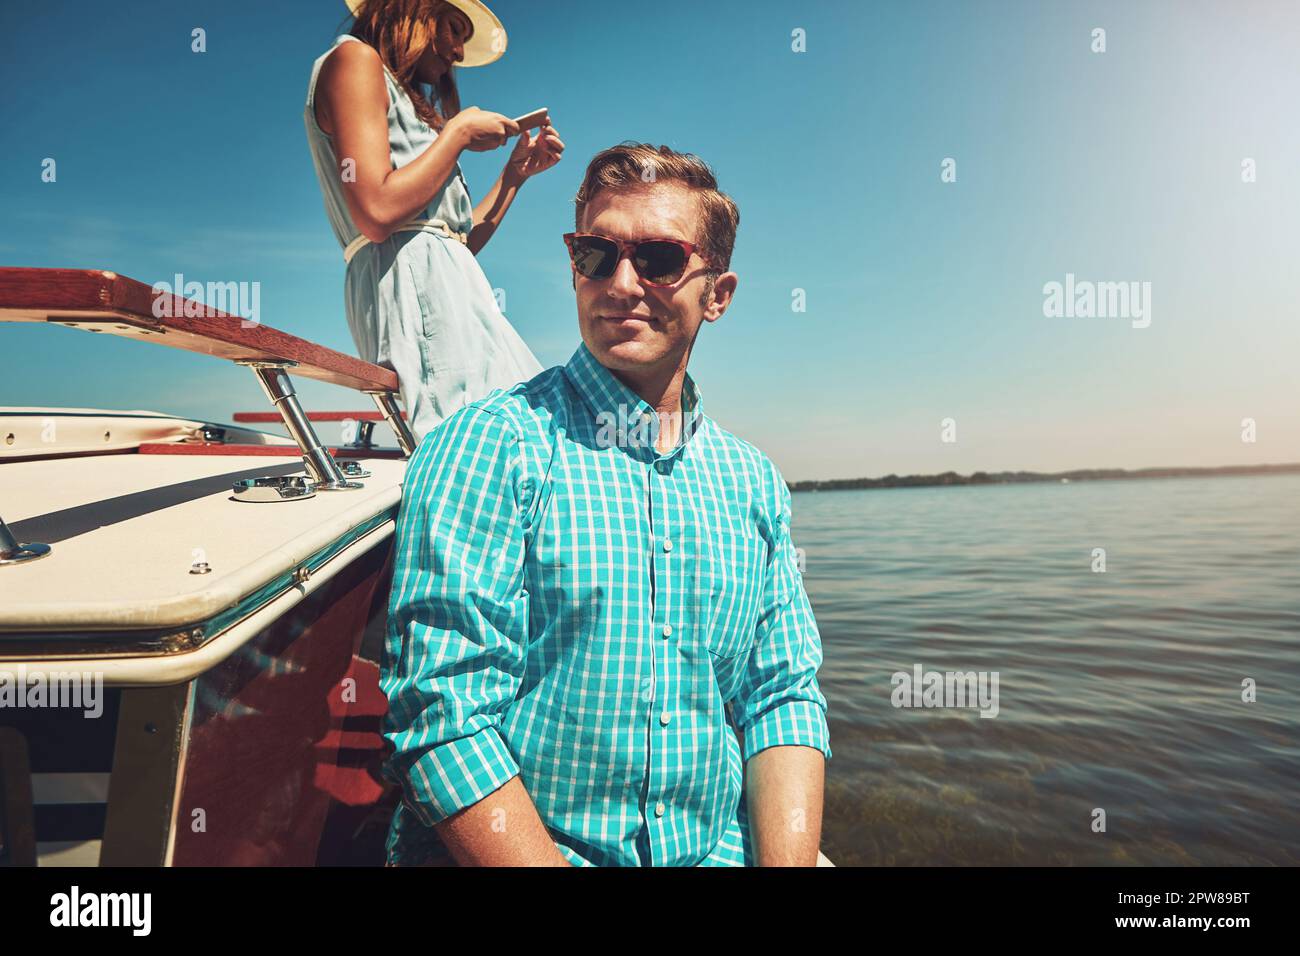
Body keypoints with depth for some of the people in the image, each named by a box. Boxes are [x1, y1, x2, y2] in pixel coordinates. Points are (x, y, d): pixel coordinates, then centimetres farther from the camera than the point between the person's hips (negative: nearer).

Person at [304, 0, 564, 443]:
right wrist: (459, 133, 0)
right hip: (409, 278, -9)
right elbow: (377, 214, -12)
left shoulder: (410, 103, 31)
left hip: (443, 281, 9)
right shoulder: (355, 58, 6)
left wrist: (516, 171, 23)